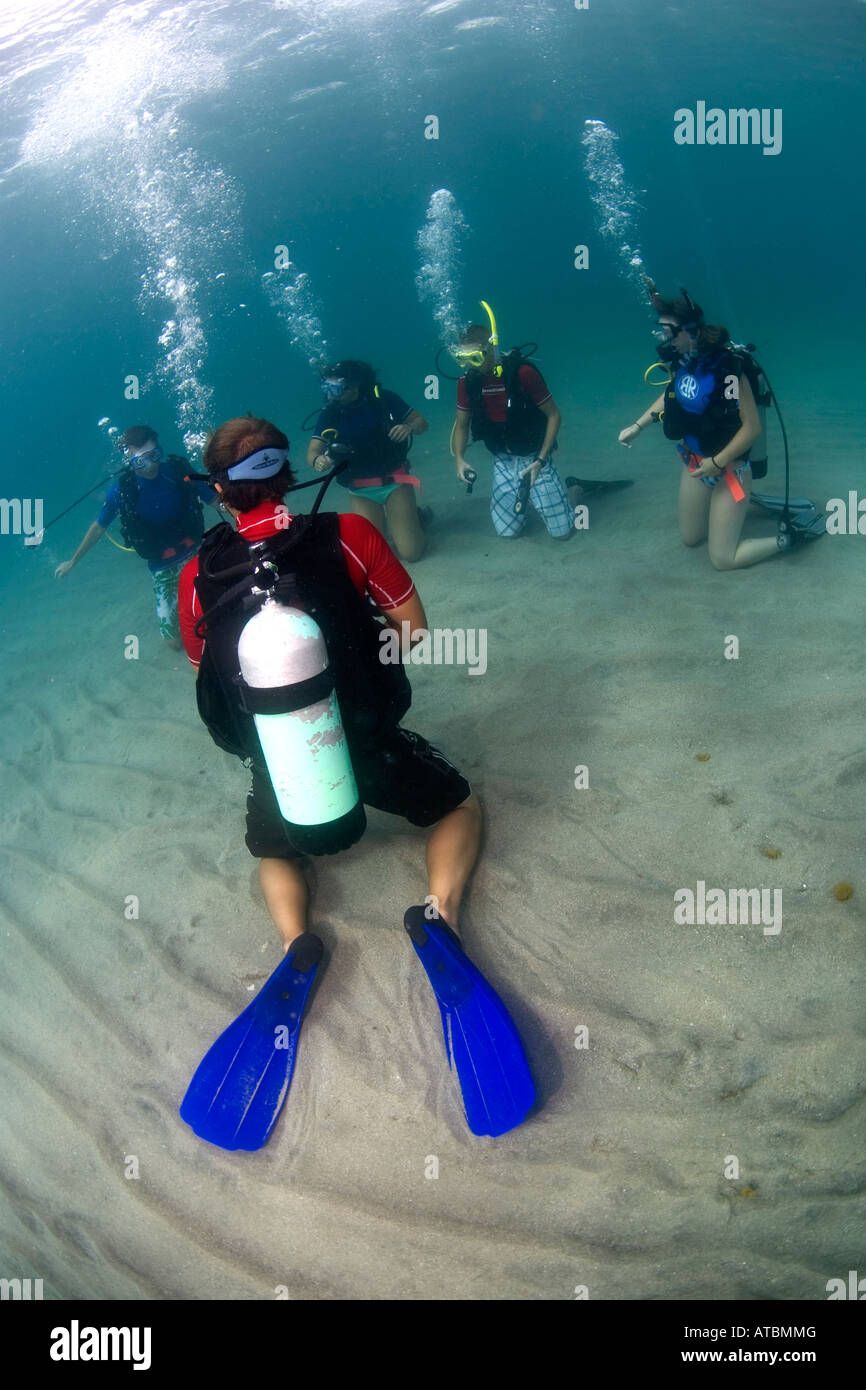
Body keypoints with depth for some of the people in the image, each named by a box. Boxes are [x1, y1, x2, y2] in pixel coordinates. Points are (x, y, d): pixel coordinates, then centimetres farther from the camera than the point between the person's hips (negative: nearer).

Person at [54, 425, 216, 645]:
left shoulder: (179, 470, -12)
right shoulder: (121, 490, -13)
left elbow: (216, 499, 2)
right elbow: (99, 528, 3)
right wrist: (73, 561, 11)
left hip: (196, 553, 1)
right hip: (162, 567, -1)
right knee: (174, 640, -5)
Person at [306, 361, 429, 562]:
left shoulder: (383, 398, -9)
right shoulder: (329, 414, -5)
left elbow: (421, 422, -2)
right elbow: (312, 452, -12)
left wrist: (409, 427, -25)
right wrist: (318, 460, -37)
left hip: (395, 481, -2)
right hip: (361, 490, 2)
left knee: (410, 551, -10)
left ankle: (415, 514, 23)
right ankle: (382, 516, 26)